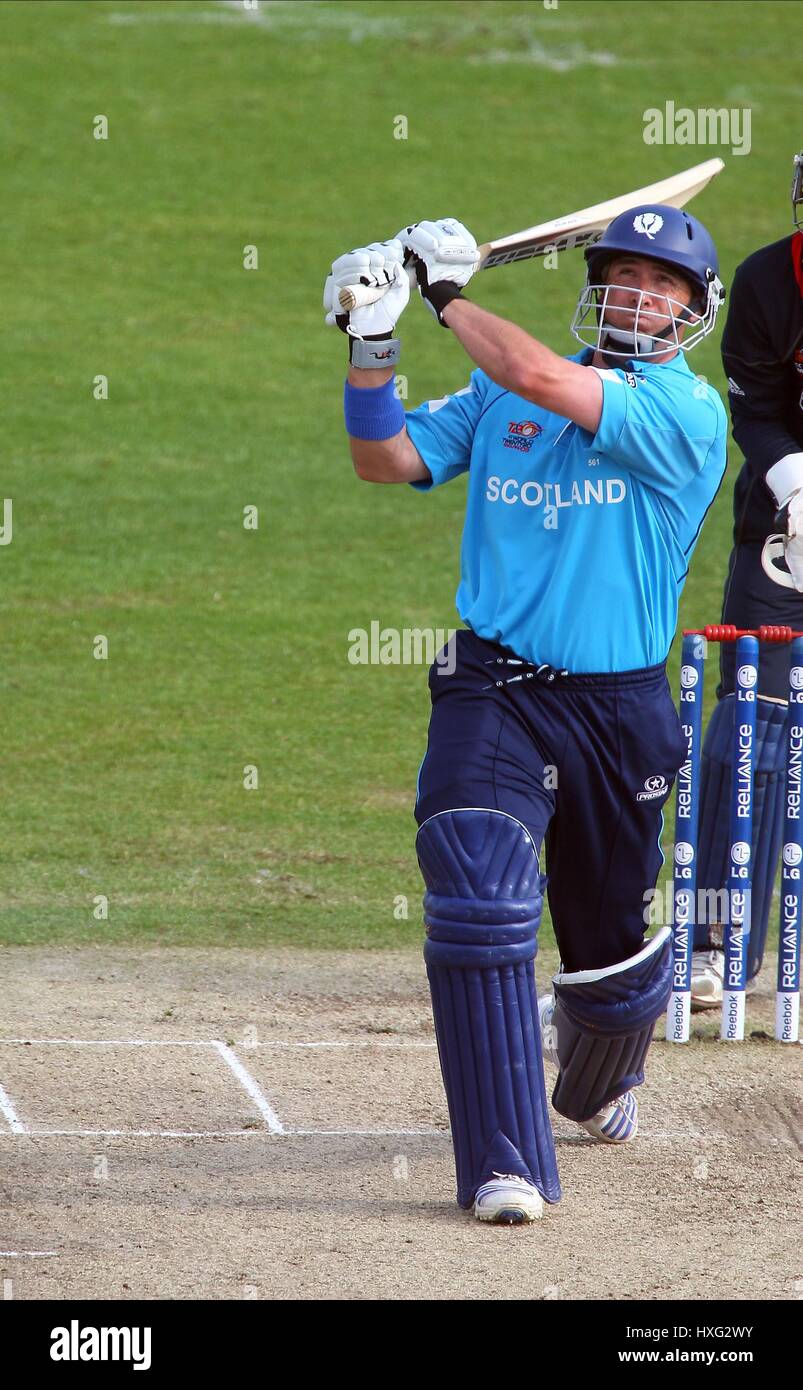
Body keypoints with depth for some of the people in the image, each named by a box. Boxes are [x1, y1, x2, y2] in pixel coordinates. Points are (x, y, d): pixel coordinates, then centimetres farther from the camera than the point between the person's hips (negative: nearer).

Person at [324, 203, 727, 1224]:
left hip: (620, 709, -1)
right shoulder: (502, 393, 7)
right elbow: (386, 460, 5)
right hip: (493, 690, 1)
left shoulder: (686, 413, -9)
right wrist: (371, 344, -9)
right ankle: (505, 1165, -21)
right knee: (479, 899, -22)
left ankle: (598, 1081, 51)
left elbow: (542, 382, -22)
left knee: (610, 941, 15)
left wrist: (445, 292, -11)